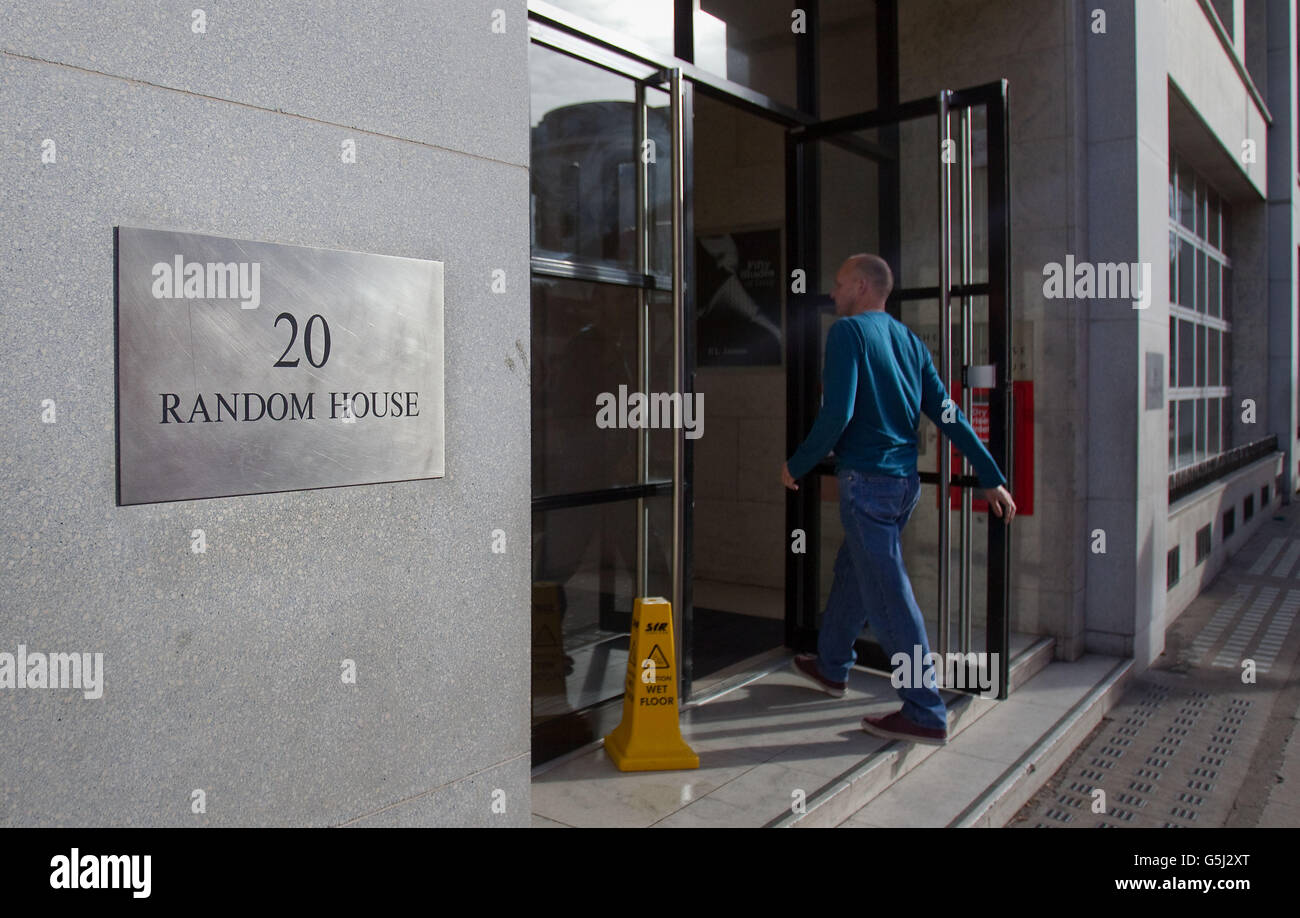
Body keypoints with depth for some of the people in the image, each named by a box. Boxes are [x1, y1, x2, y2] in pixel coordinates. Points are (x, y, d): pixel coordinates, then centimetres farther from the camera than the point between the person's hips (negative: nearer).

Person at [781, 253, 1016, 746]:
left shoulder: (847, 331, -9)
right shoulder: (909, 339, 14)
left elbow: (837, 413, -19)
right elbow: (948, 414, 9)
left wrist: (796, 466, -7)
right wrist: (992, 478, 8)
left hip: (867, 479, -9)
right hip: (905, 480, 9)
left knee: (888, 595, -3)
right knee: (852, 570, 23)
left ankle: (926, 713, 3)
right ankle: (832, 667, 39)